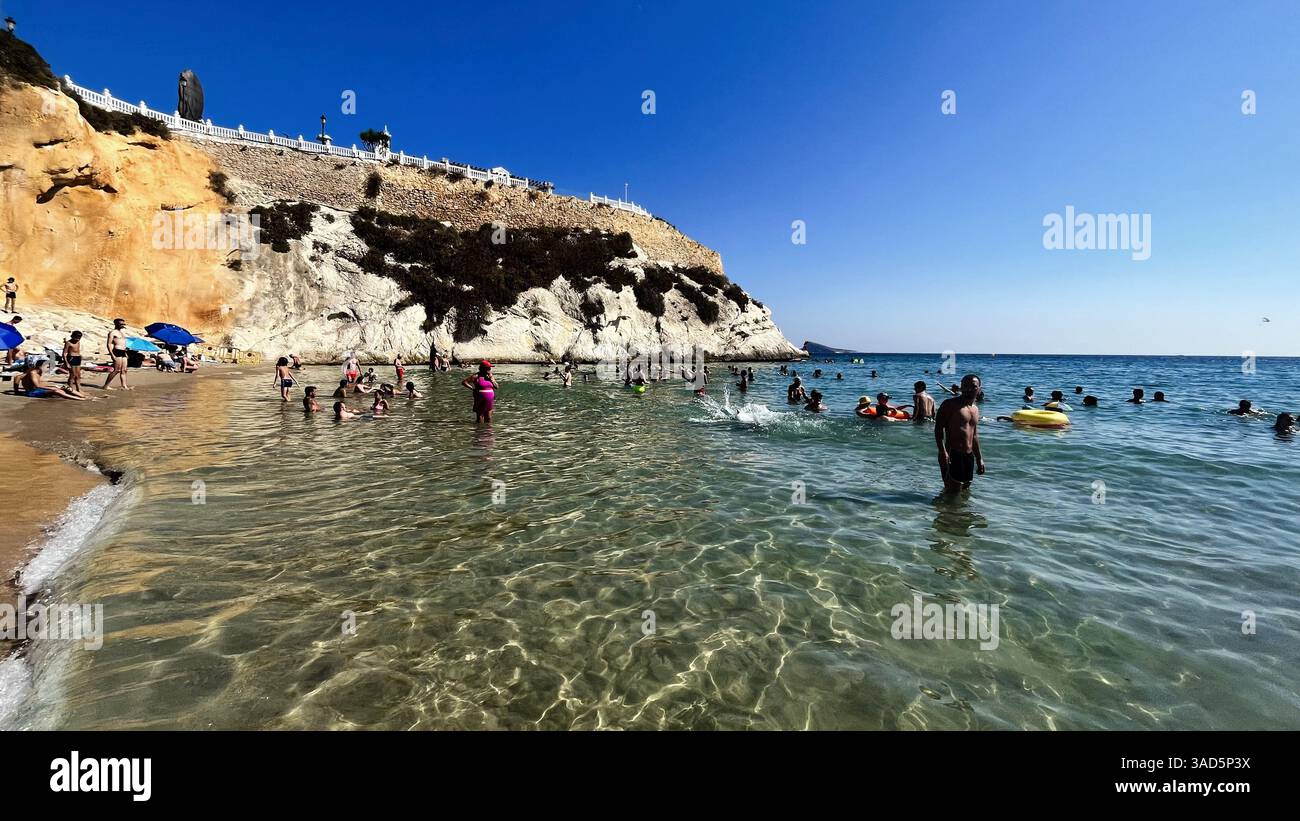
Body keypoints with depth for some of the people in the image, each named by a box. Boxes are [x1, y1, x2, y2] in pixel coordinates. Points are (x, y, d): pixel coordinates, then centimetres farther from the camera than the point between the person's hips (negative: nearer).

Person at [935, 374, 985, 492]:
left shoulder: (975, 409, 18)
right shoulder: (950, 404, -6)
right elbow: (938, 428, -13)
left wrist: (979, 458, 25)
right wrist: (942, 451, -24)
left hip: (969, 456, 8)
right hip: (952, 455, -8)